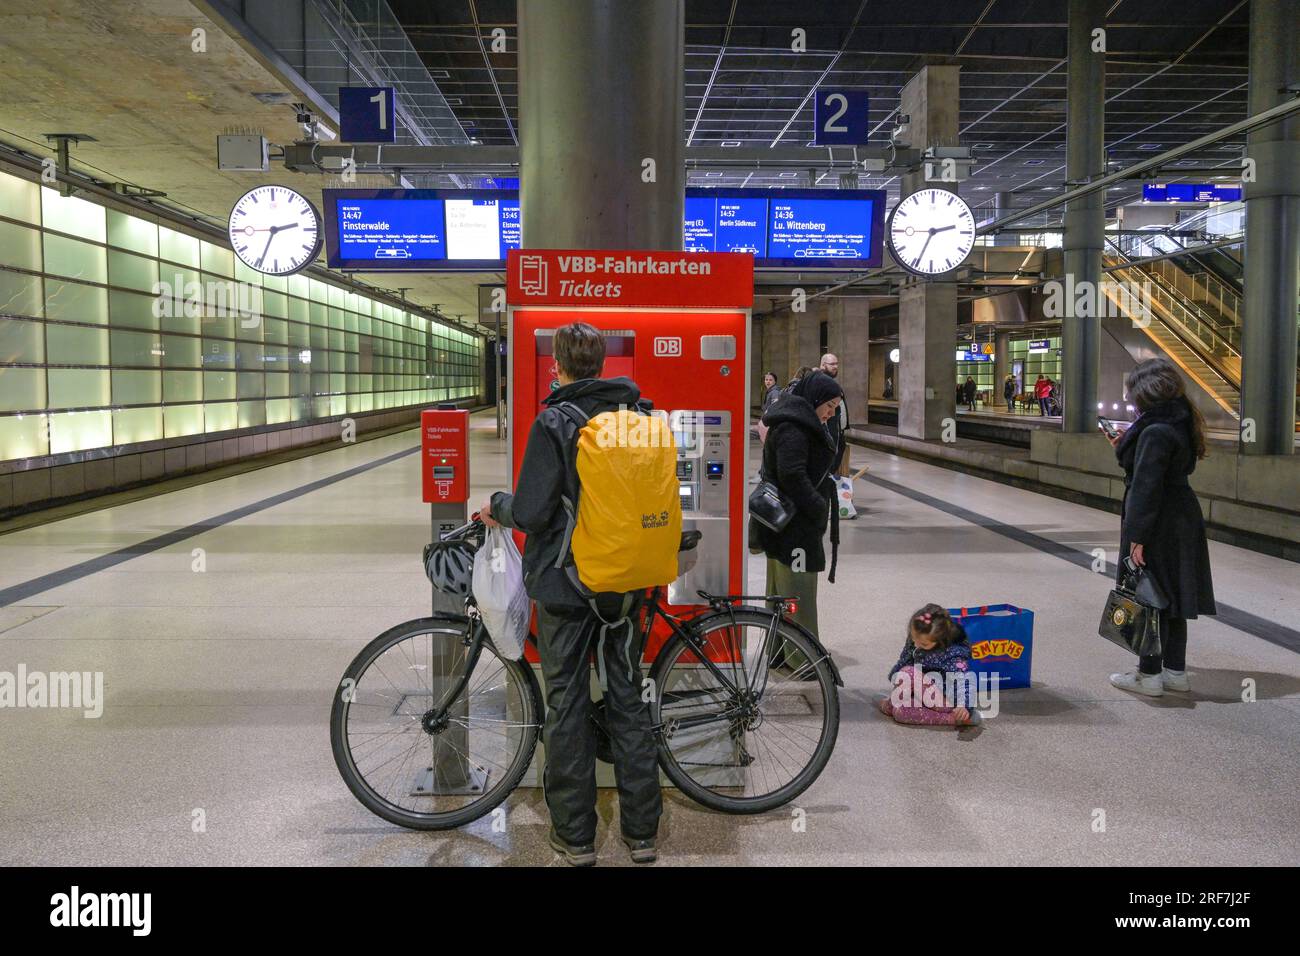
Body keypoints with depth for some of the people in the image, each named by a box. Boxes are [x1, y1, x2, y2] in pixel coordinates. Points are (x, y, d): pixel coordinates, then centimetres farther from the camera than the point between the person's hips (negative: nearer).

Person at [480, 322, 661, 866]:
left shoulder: (554, 423, -15)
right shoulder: (638, 414, 1)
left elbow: (532, 512, -19)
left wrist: (498, 507, 2)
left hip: (564, 581, -4)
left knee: (567, 705, 7)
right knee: (629, 700, 13)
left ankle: (574, 836, 15)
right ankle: (641, 831, 21)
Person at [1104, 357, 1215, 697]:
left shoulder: (1156, 432, -21)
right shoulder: (1179, 423, 10)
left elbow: (1147, 487, -24)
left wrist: (1137, 535, -23)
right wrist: (1125, 447, 19)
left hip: (1160, 525, -10)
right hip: (1181, 520, 10)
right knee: (1169, 597, 16)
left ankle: (1149, 675, 10)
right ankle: (1175, 672, 26)